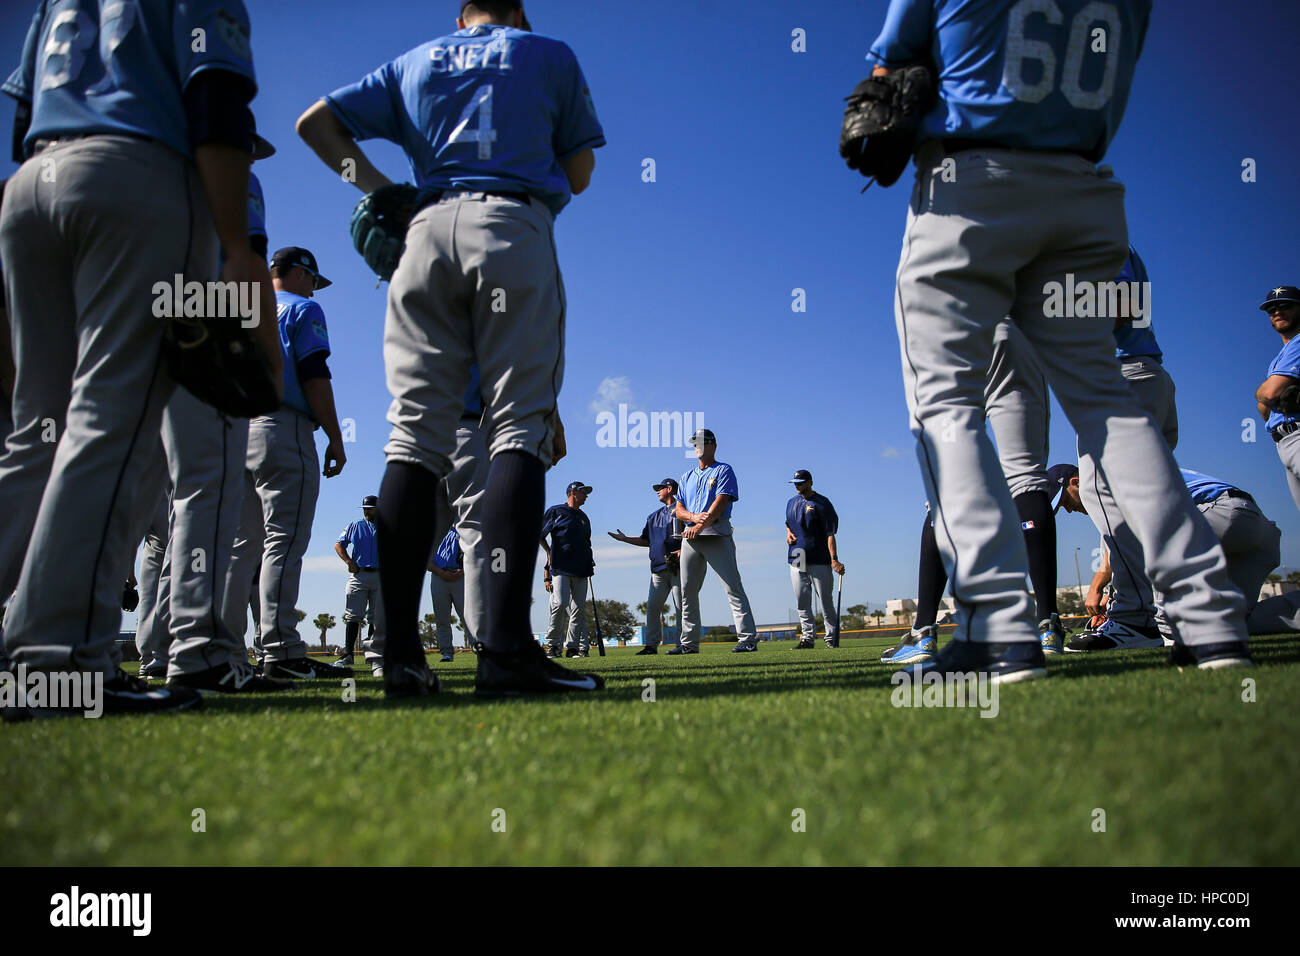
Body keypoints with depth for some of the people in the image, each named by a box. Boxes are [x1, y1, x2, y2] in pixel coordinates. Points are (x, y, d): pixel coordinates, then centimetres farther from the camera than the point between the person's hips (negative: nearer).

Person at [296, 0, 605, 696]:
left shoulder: (414, 61, 26)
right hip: (516, 228, -2)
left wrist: (378, 188, 18)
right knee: (519, 425, -10)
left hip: (428, 229, 3)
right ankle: (506, 646, -24)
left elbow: (315, 123, 19)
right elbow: (579, 171, 19)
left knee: (415, 433, -4)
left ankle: (401, 651, -13)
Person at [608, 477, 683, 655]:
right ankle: (651, 645, 3)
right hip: (659, 567, 7)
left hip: (678, 565, -7)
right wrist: (625, 539, 20)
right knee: (652, 606, 1)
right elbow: (646, 540, 29)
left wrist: (683, 550, -19)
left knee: (681, 606, -7)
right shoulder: (654, 516, 26)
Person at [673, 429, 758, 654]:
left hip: (716, 534, -6)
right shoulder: (687, 477, 23)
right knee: (688, 591, 5)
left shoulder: (724, 471, 5)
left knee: (732, 587, -12)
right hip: (691, 535, 6)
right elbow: (679, 509, 14)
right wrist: (695, 517, -9)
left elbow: (721, 502, -9)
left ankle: (748, 638, -15)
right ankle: (689, 642, 12)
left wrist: (702, 524, -20)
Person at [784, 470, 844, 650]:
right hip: (796, 559, 6)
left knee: (826, 600, -2)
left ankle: (832, 639, 7)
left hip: (819, 560, -6)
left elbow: (830, 533, -13)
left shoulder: (821, 503, -7)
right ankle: (808, 638, 10)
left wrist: (834, 559, -22)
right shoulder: (791, 503, 14)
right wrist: (788, 533, 7)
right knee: (802, 601, 5)